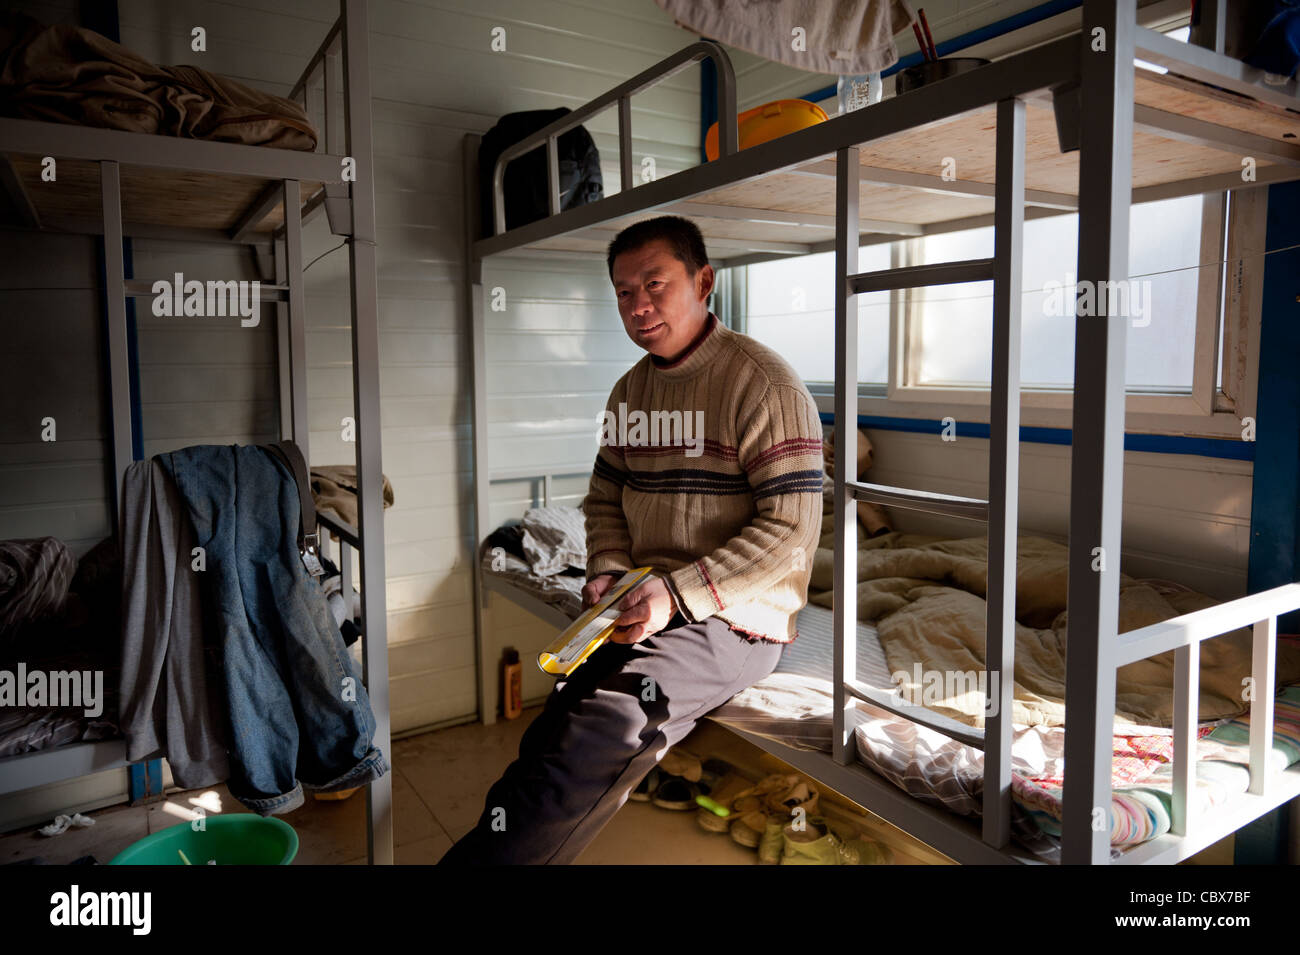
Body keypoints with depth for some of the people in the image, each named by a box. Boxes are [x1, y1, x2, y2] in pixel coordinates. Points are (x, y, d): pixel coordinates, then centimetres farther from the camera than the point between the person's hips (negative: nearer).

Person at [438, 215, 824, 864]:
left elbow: (792, 530, -13)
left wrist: (678, 592, -19)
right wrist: (608, 573, 1)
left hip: (734, 617, -6)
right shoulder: (629, 391, 15)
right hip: (644, 610, 7)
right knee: (551, 732, -17)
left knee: (605, 728, -27)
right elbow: (605, 497, 22)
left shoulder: (763, 385, -8)